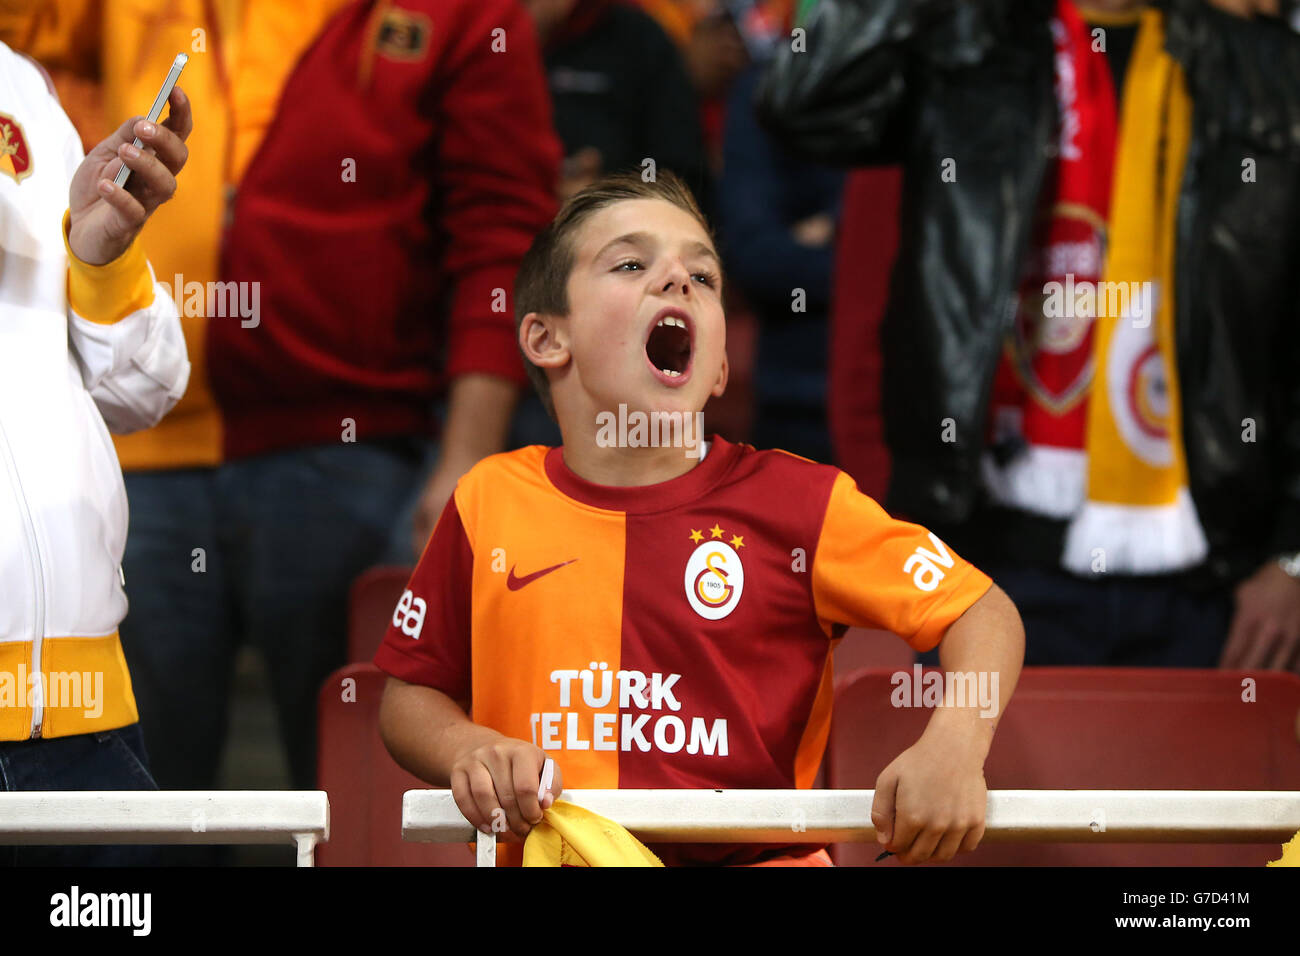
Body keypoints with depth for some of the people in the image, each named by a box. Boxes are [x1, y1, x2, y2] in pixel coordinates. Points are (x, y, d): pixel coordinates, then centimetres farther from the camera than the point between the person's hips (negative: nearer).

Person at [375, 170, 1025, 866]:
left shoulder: (796, 503, 3)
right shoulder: (491, 502, 7)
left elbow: (984, 613, 7)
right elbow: (411, 695, 16)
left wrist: (954, 745, -13)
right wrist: (468, 751, -7)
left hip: (757, 856, 1)